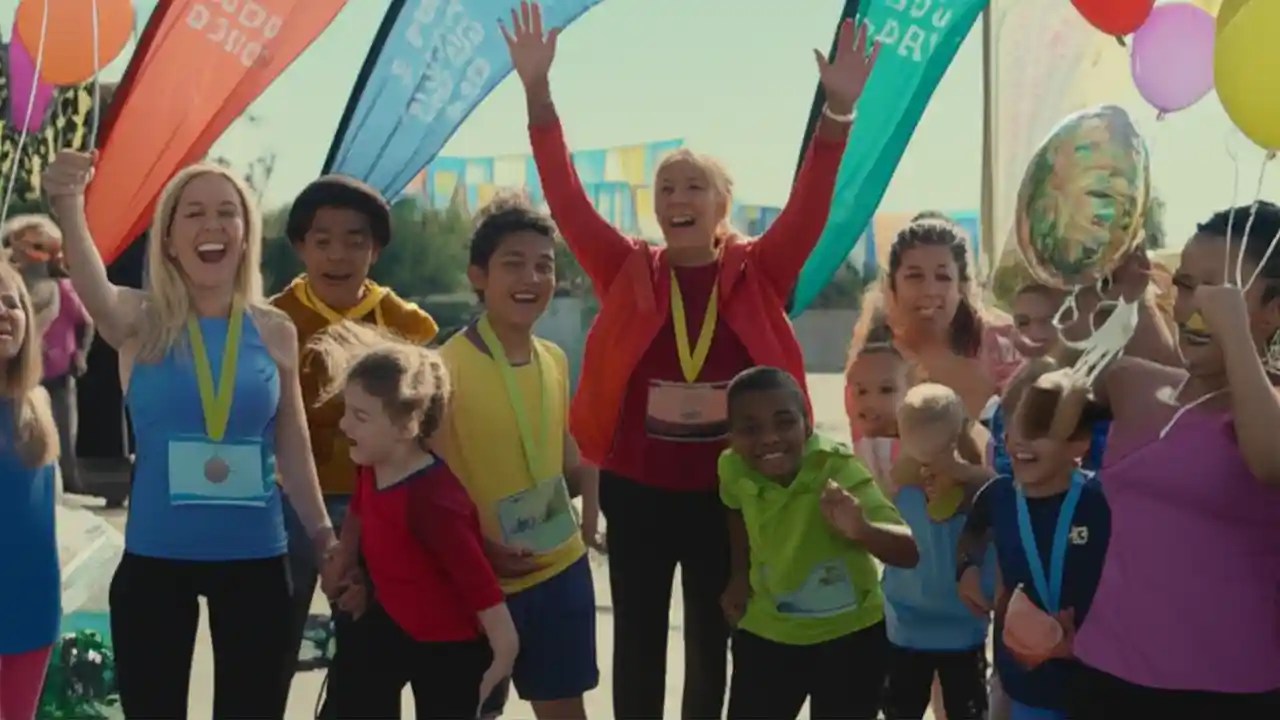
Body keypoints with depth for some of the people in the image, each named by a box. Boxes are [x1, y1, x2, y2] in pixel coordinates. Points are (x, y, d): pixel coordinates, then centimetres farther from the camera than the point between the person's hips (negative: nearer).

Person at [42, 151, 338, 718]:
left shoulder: (275, 332, 1)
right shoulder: (141, 322, -5)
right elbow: (95, 292, -29)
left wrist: (324, 537, 10)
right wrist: (69, 209, -49)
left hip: (255, 558, 2)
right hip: (154, 558, -1)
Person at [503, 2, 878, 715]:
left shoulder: (758, 274, -1)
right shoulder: (630, 273, -1)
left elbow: (810, 209, -13)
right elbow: (568, 202, -8)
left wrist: (839, 110, -25)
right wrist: (538, 91, -16)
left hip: (728, 490, 0)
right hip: (637, 489, 0)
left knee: (713, 643, 14)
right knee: (637, 644, 11)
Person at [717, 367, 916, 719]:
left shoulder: (841, 472, -29)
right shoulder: (734, 469, -15)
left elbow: (910, 552, -39)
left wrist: (860, 529, -57)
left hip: (849, 635, -4)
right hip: (766, 632, 4)